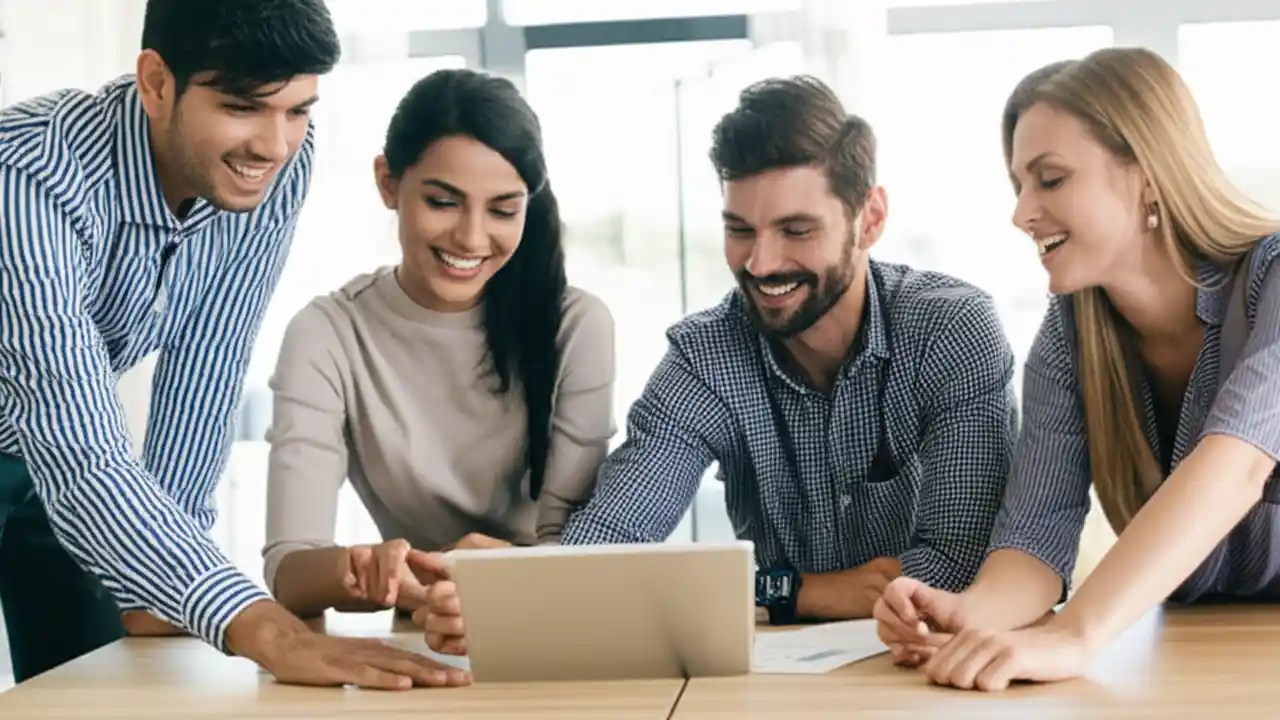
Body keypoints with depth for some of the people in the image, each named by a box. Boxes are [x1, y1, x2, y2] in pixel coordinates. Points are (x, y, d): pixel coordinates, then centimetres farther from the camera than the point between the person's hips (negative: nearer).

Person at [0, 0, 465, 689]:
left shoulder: (280, 166, -20)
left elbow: (205, 369, -11)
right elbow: (77, 452, -46)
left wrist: (158, 584, -10)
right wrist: (262, 629, -56)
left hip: (57, 453, 5)